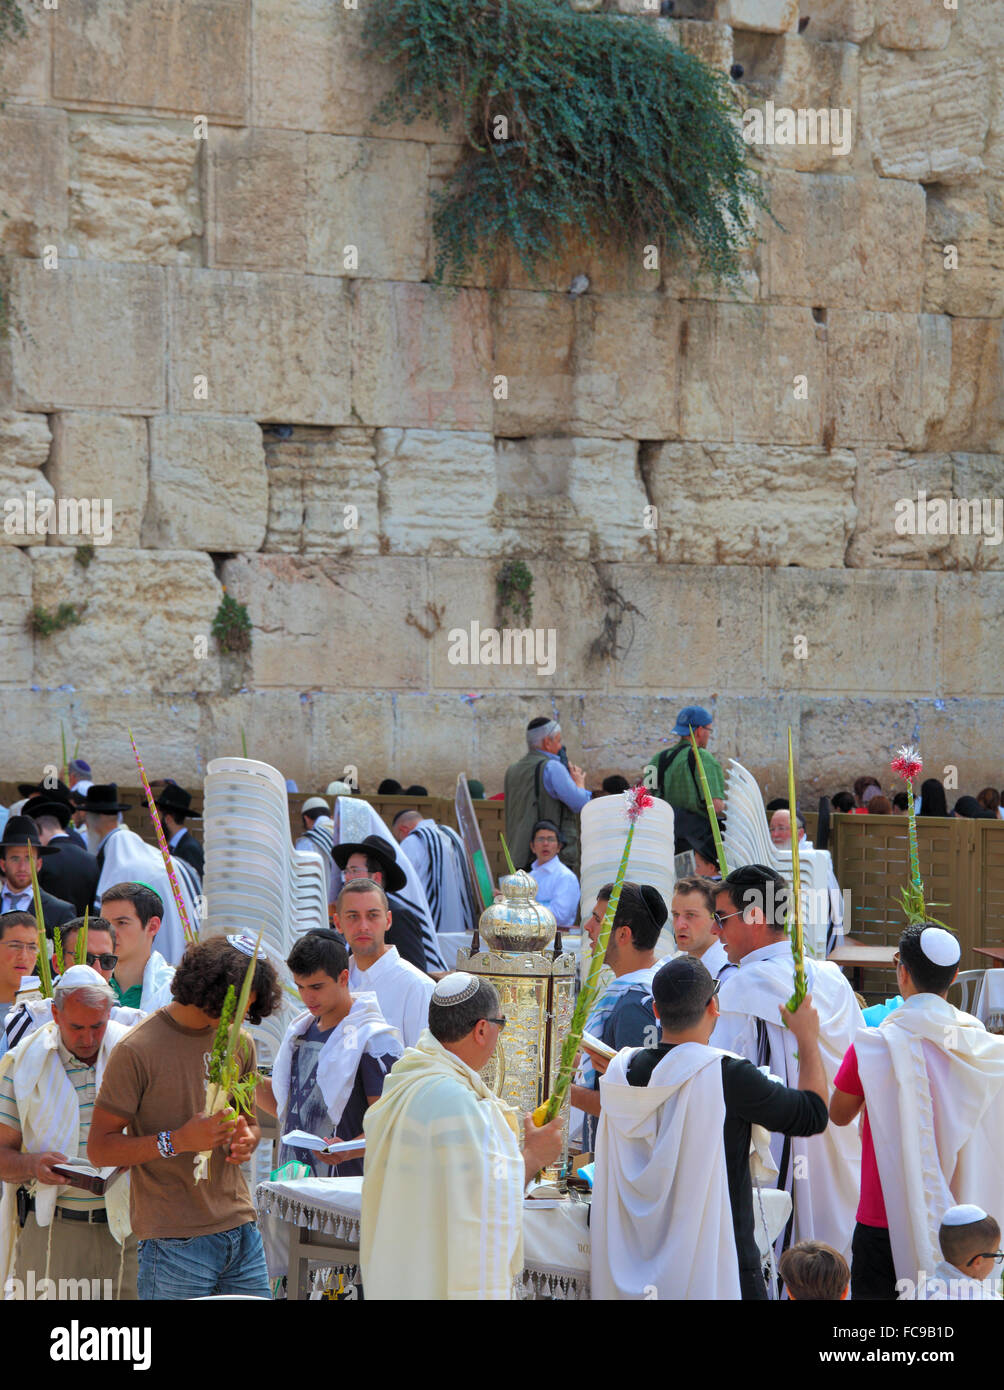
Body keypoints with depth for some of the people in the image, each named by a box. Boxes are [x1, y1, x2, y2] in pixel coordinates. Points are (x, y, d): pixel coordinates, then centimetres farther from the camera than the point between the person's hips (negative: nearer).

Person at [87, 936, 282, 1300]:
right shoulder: (137, 1050, -9)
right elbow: (99, 1149, -9)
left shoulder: (240, 1044, 12)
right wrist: (176, 1141, -21)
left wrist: (247, 1139, 0)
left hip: (241, 1227, 6)